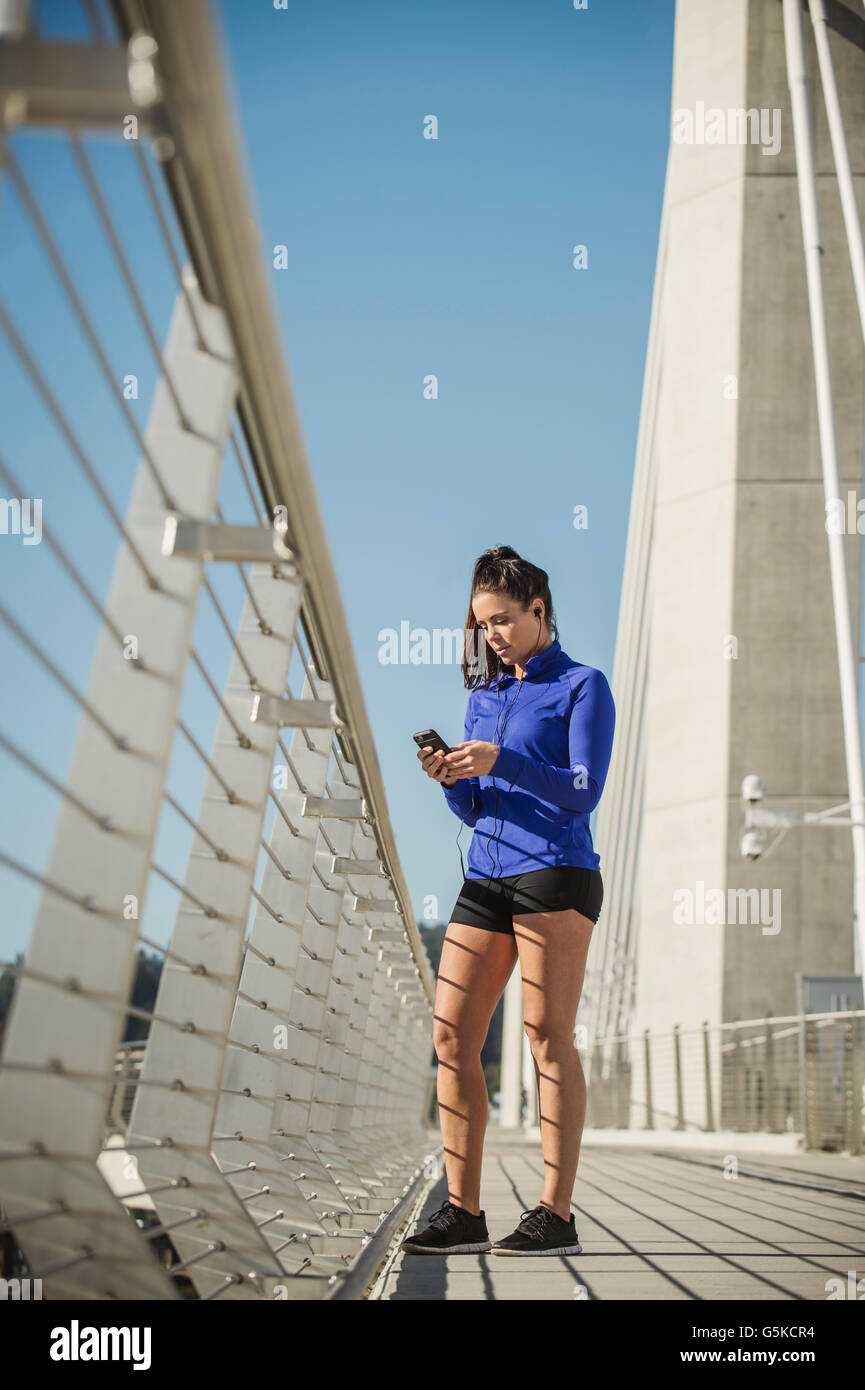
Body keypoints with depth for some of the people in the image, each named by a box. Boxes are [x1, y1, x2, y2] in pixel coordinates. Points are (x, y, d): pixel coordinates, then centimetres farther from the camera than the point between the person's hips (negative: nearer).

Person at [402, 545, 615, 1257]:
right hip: (486, 876, 6)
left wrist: (500, 762, -19)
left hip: (555, 872, -6)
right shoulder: (483, 695, 20)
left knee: (549, 1037, -4)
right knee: (451, 1038, 1)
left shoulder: (583, 685, 2)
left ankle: (556, 1215, 6)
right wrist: (451, 778, -3)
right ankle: (463, 1211, 10)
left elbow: (585, 792, -9)